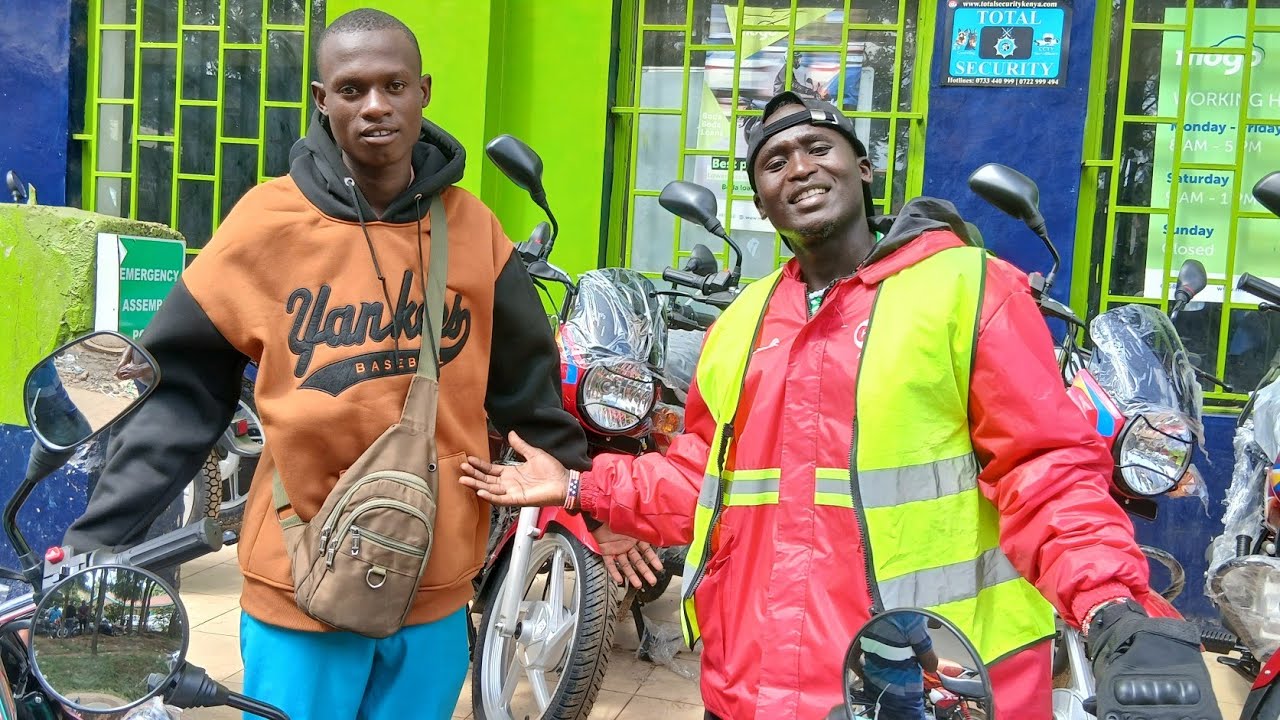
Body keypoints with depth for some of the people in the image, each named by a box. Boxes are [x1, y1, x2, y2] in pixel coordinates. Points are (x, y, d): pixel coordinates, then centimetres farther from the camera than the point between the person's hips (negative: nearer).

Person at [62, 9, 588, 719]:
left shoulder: (471, 228, -2)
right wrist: (92, 546, -9)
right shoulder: (267, 223, -9)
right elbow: (178, 394, -6)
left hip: (436, 588, 2)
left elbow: (527, 388, 5)